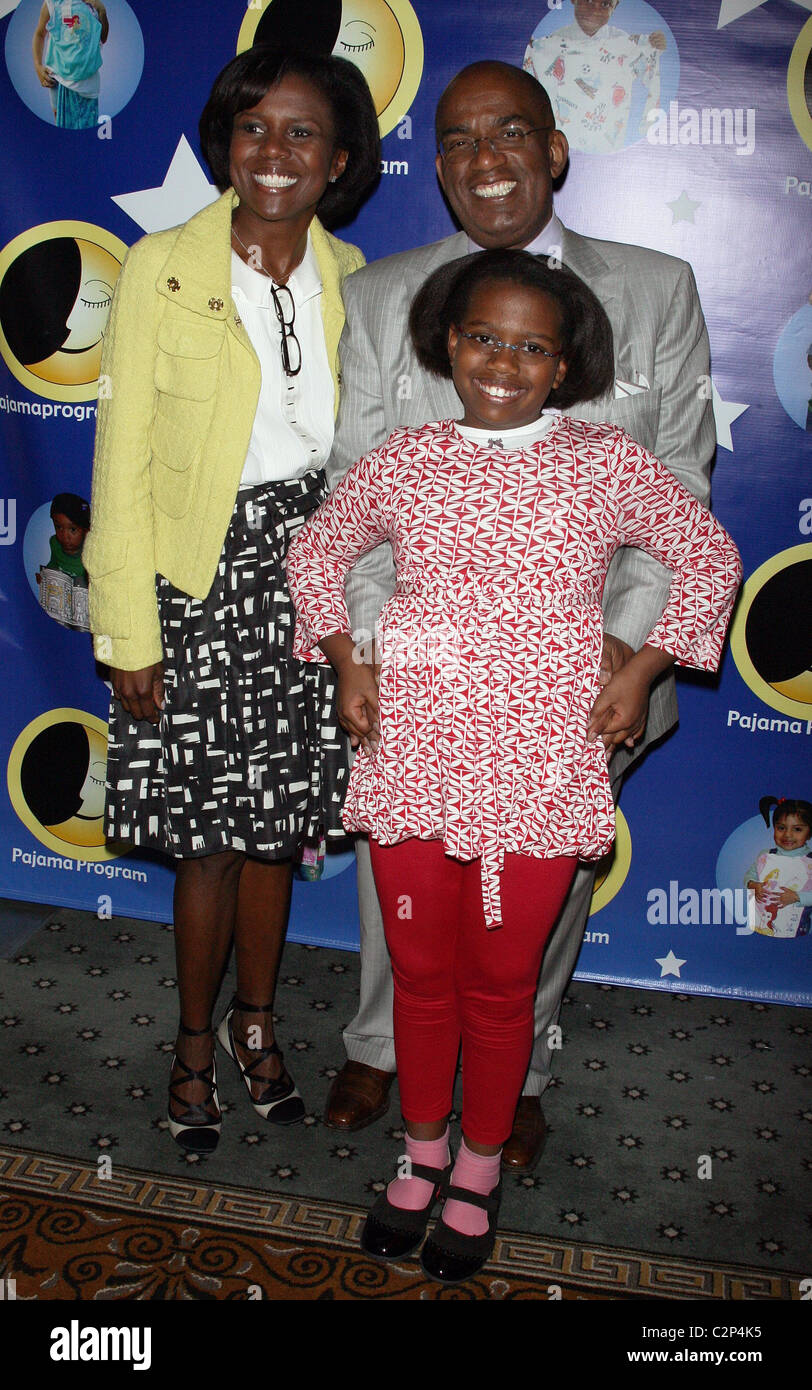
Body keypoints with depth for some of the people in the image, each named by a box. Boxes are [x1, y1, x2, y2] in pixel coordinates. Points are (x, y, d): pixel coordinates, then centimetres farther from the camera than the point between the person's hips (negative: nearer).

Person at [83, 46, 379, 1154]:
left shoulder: (350, 278, 6)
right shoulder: (160, 269, -5)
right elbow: (124, 462, -6)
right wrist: (130, 634, -9)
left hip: (308, 574, 3)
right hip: (198, 584, -3)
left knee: (277, 822, 13)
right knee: (208, 835, 5)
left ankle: (256, 1022, 35)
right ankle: (195, 1040, 29)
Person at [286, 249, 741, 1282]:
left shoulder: (606, 464, -2)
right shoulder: (401, 463, 2)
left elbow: (708, 556, 8)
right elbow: (316, 550, 17)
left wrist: (642, 673, 1)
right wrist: (344, 663, 6)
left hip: (540, 772, -1)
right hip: (412, 764, 2)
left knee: (499, 982, 13)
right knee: (420, 972, 16)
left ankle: (479, 1171, 36)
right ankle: (422, 1151, 40)